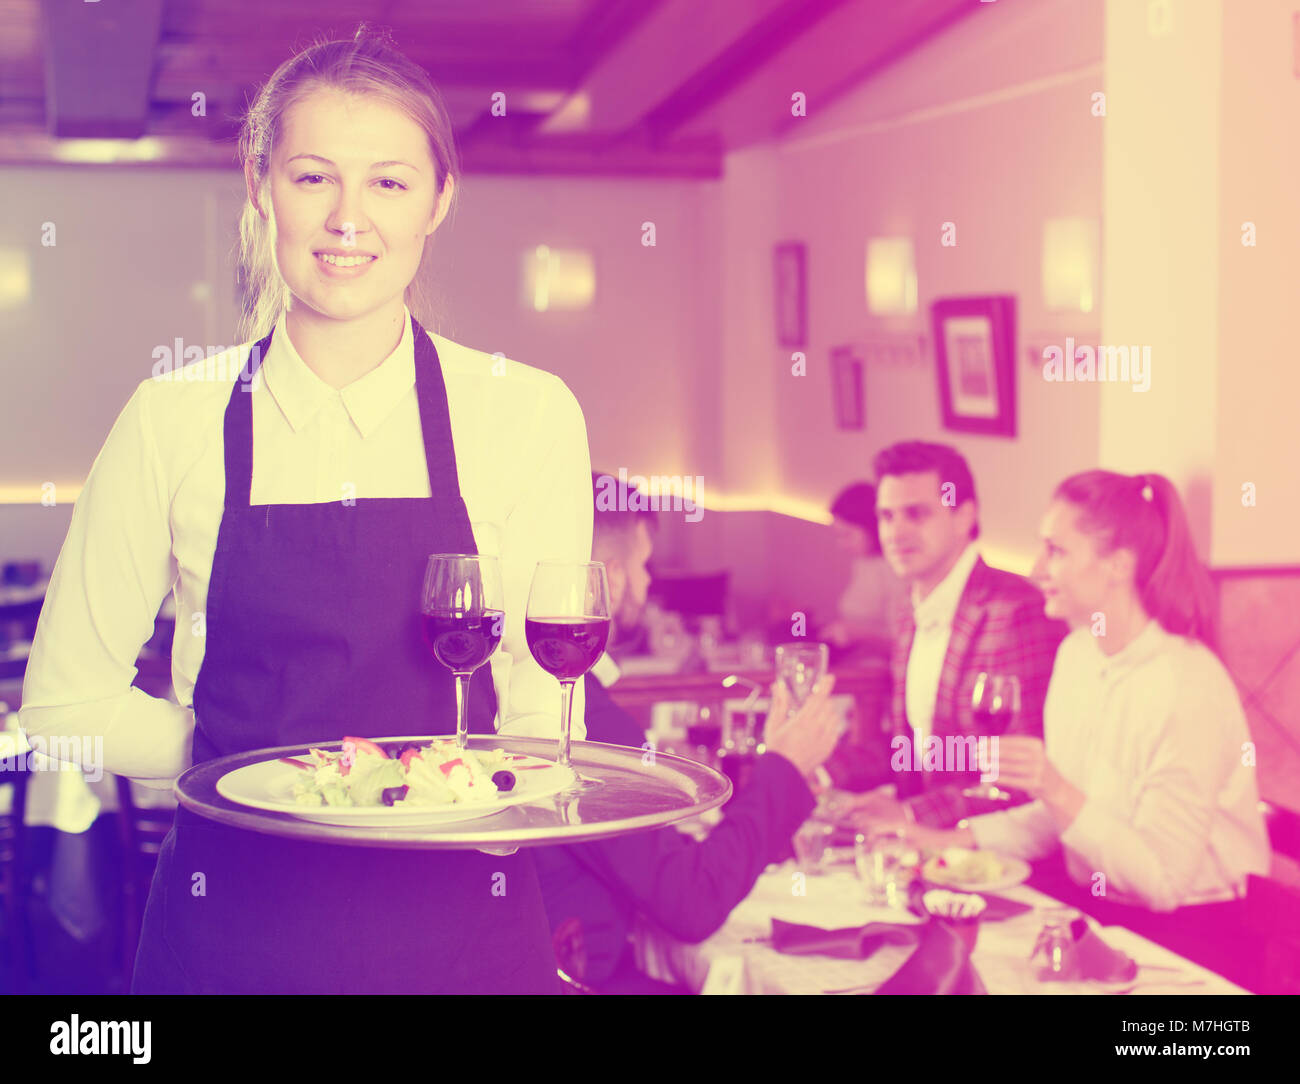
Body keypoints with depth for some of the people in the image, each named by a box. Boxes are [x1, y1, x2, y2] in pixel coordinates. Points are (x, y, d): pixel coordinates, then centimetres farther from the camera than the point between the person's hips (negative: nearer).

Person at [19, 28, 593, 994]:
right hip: (234, 931, 0)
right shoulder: (175, 418, -4)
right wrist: (269, 762, -14)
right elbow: (65, 704, 1)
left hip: (463, 934, 0)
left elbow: (544, 715, -1)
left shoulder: (528, 415, -5)